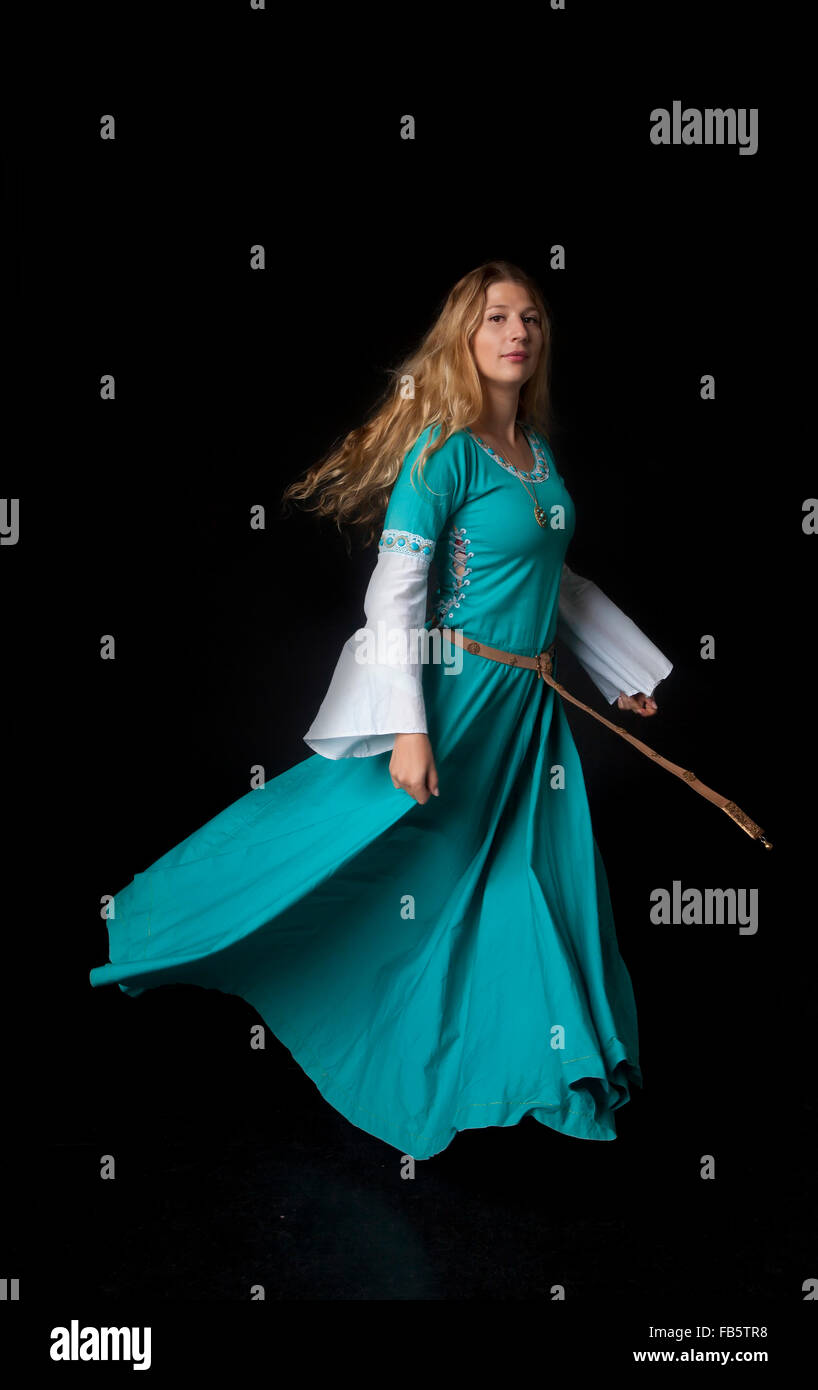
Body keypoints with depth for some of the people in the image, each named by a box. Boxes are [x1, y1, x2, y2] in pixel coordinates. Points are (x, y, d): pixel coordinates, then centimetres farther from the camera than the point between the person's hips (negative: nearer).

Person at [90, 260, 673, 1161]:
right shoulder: (442, 448, -13)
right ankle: (144, 926, 19)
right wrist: (407, 727, -24)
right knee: (332, 841, 0)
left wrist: (625, 672, 25)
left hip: (528, 707, 7)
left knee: (538, 883, 13)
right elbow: (395, 590, -18)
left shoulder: (539, 451, 10)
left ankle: (561, 1065, 31)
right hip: (453, 694, -7)